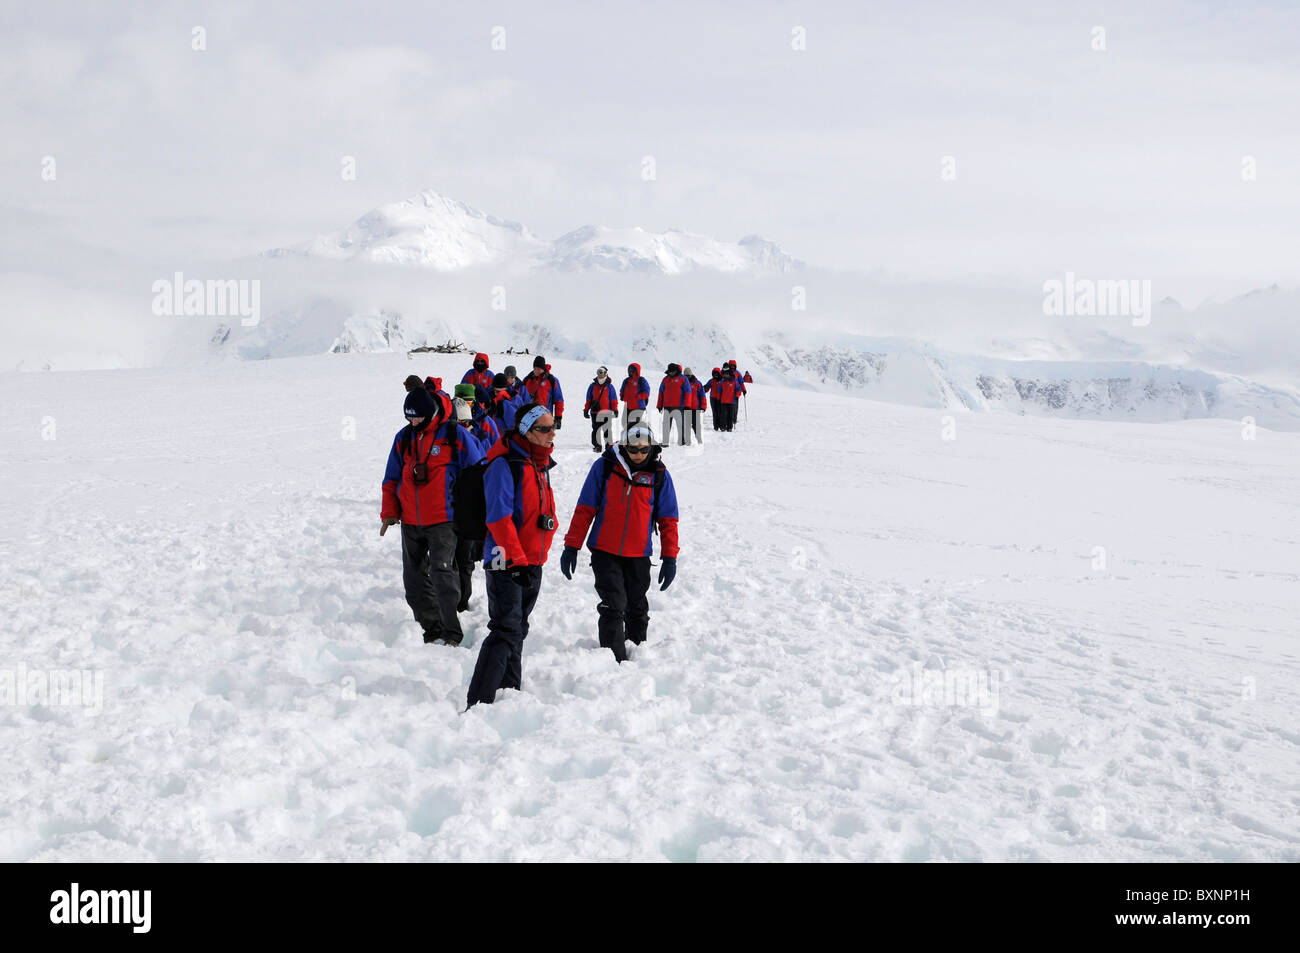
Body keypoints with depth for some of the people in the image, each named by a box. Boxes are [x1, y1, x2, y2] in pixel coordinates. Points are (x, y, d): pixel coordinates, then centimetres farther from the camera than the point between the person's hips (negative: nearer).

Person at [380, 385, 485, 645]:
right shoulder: (404, 437, 9)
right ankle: (431, 628, 18)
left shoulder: (454, 435, -6)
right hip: (410, 522, 6)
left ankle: (452, 631, -8)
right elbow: (392, 478, 17)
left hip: (442, 521, -6)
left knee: (441, 572, -15)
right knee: (414, 576, 8)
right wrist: (389, 512, 8)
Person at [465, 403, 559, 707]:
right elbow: (498, 518, -21)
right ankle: (478, 703, -13)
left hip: (532, 562, 9)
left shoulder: (539, 463, 13)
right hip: (506, 563, -9)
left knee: (518, 631, 16)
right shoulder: (505, 464, -16)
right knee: (506, 632, -14)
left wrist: (538, 556, 18)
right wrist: (518, 560, -23)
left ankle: (510, 693, 27)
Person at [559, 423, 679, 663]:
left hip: (639, 556, 2)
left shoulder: (659, 475, 0)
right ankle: (615, 659, -6)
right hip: (604, 552, -2)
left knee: (637, 608, 13)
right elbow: (584, 509, -1)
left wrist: (669, 558, 1)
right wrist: (571, 546, -4)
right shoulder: (605, 467, -4)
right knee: (613, 606, -10)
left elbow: (668, 520, 6)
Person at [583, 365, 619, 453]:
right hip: (595, 412, 2)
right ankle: (596, 446, 8)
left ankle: (609, 445, 4)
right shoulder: (593, 386, 11)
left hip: (606, 412, -2)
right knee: (595, 429, 3)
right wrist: (586, 409, 10)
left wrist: (615, 410, -2)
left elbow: (613, 399, 4)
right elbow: (588, 399, 14)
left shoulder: (609, 386, 4)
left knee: (607, 430, -2)